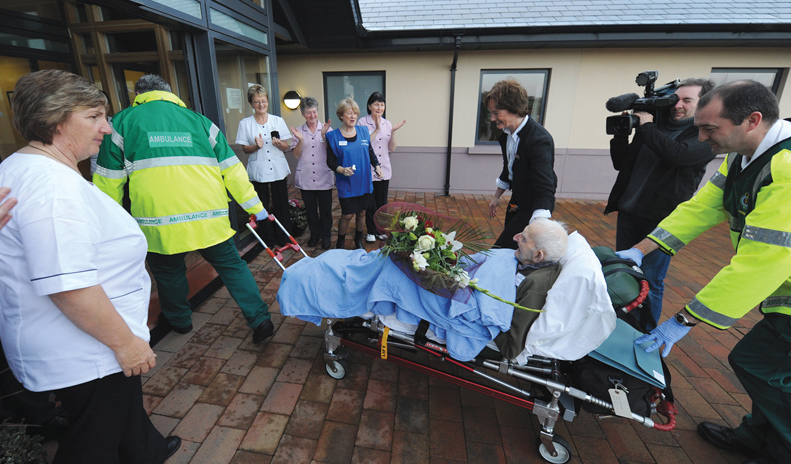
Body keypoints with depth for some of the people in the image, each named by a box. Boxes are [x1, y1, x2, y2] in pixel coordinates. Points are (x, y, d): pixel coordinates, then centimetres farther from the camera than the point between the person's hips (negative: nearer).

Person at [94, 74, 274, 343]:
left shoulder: (122, 122, 11)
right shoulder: (199, 121, 15)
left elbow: (109, 181, 12)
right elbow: (231, 169, 9)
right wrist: (254, 205, 12)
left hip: (158, 221, -1)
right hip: (210, 216, 1)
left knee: (168, 271, 20)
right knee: (231, 265, 11)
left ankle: (178, 319, 41)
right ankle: (260, 319, 8)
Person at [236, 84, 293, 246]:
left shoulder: (278, 120, 6)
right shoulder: (245, 123, 2)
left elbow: (286, 147, 5)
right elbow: (244, 149, 2)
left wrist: (279, 144, -18)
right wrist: (257, 146, -18)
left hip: (278, 170, 1)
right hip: (257, 171, 0)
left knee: (281, 205, 4)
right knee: (262, 207, 7)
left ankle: (283, 238, 18)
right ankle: (268, 238, 22)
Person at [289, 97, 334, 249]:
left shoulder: (326, 129, 3)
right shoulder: (298, 132, 6)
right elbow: (296, 155, 1)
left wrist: (324, 135, -17)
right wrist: (300, 140, -15)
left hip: (324, 177, -1)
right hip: (306, 178, 2)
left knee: (325, 209, 5)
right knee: (310, 209, 12)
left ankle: (326, 236, 22)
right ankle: (314, 234, 30)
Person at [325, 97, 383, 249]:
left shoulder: (364, 131, 5)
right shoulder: (333, 136, -5)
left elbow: (370, 152, 15)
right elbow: (330, 161, -3)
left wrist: (377, 166, 0)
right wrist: (341, 169, -22)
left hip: (364, 181, 4)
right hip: (346, 183, -3)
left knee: (362, 212, 13)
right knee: (347, 214, -1)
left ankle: (358, 240, 34)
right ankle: (340, 242, 24)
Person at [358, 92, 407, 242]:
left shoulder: (387, 124, 7)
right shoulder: (362, 122, -6)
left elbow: (392, 148, 4)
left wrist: (393, 132, -11)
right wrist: (377, 130, -18)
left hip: (384, 169, 4)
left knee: (382, 202, 12)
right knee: (370, 203, 7)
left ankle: (380, 230, 27)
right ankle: (371, 231, 23)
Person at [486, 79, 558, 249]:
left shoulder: (539, 140, -29)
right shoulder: (506, 132, -1)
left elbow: (545, 190, -36)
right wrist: (497, 197, 23)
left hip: (532, 208, -8)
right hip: (516, 203, 9)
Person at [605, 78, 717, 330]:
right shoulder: (657, 126, 13)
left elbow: (677, 154, -23)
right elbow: (620, 162, 13)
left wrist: (646, 127, -12)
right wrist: (621, 132, 0)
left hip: (662, 219, -5)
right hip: (629, 212, 5)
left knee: (649, 281, 1)